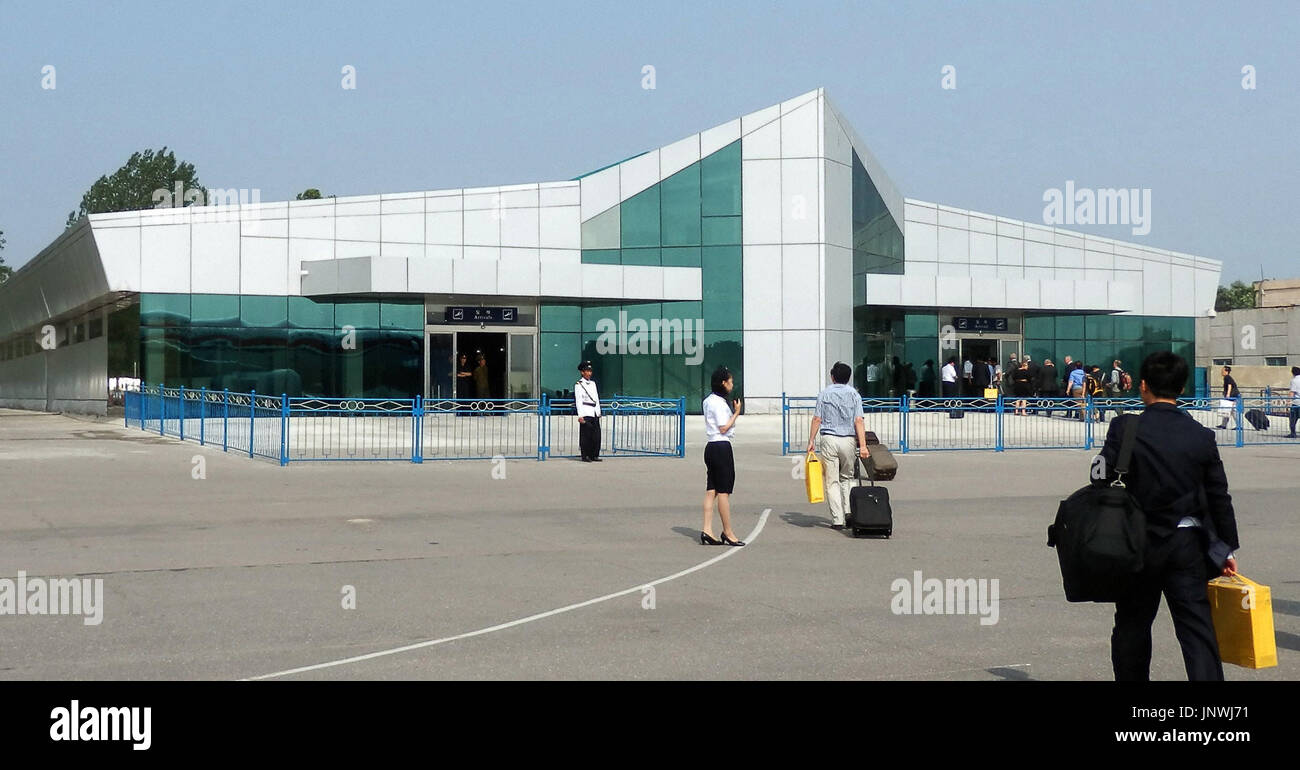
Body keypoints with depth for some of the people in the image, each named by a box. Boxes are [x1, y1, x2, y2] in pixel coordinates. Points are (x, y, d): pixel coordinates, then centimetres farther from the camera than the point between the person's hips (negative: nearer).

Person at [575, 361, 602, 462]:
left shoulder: (593, 383, 18)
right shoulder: (578, 384, -3)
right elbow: (578, 401, -9)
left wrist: (598, 412, 17)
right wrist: (580, 415, -15)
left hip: (594, 413, 7)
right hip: (586, 413, -7)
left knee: (596, 434, 3)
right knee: (586, 435, -5)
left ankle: (594, 455, 9)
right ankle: (585, 456, 0)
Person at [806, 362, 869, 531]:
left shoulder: (824, 393, 3)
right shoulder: (854, 394, 4)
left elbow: (817, 419, -1)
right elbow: (859, 421, -4)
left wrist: (811, 441, 5)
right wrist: (863, 445, -8)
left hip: (828, 439, -1)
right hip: (849, 440, 1)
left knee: (831, 481, 1)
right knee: (846, 478, 19)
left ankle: (837, 520, -3)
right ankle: (849, 510, 5)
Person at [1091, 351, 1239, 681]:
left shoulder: (1125, 428, -8)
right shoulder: (1202, 437, 0)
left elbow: (1100, 481, -7)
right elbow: (1219, 498, 5)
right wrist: (1227, 549, 14)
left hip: (1139, 544, -1)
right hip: (1188, 545, 1)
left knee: (1132, 628, 14)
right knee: (1197, 629, 0)